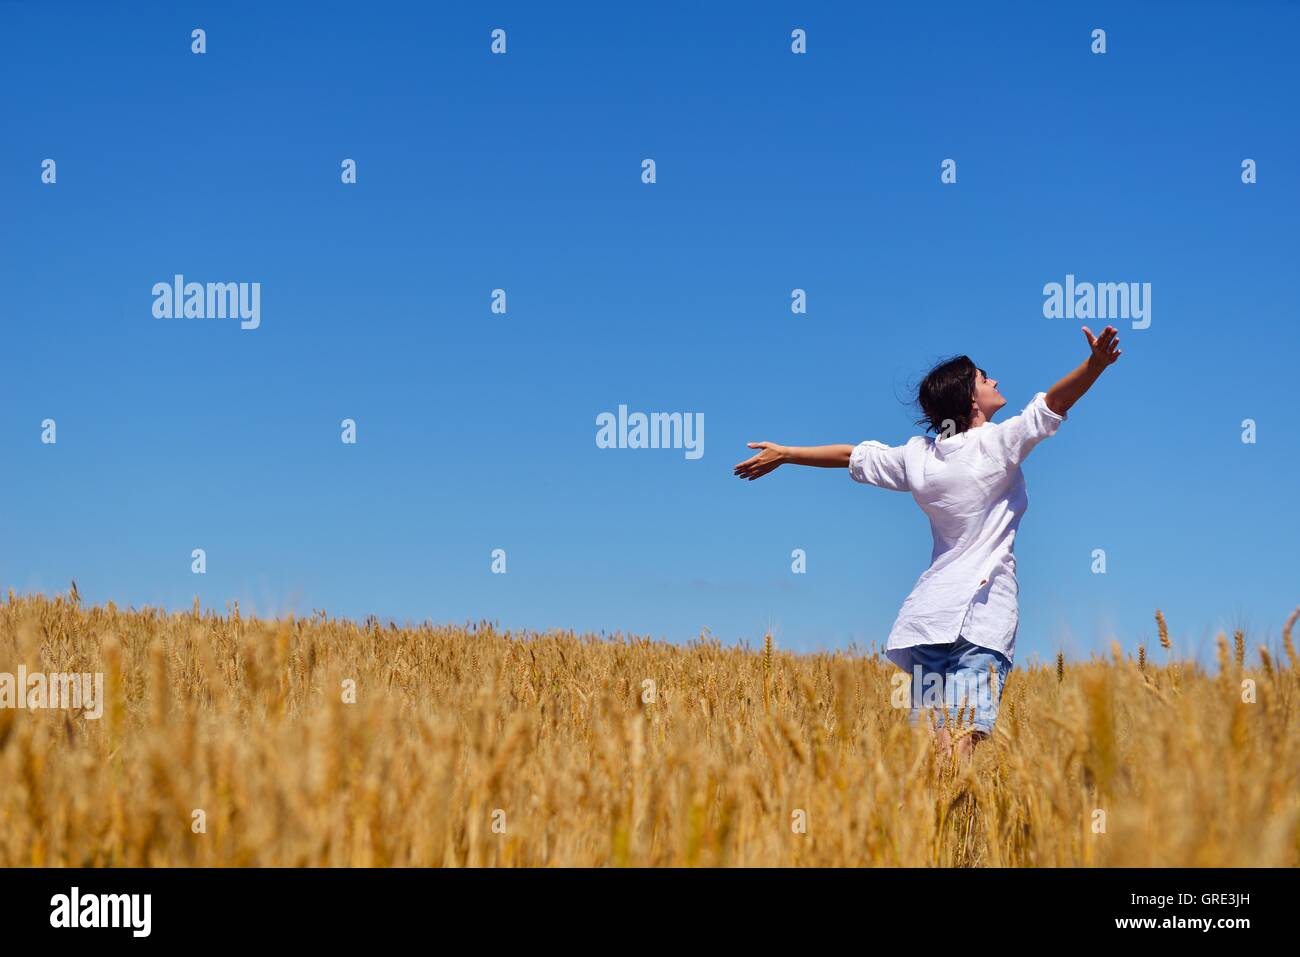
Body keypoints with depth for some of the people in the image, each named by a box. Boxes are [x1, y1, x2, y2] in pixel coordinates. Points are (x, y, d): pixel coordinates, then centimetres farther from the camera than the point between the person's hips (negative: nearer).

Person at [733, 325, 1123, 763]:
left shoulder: (917, 456, 9)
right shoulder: (997, 443, -4)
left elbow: (850, 455, 20)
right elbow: (1052, 404, -13)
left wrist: (783, 454, 32)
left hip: (930, 609, 5)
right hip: (986, 610, -5)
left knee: (938, 738, 3)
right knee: (965, 735, -14)